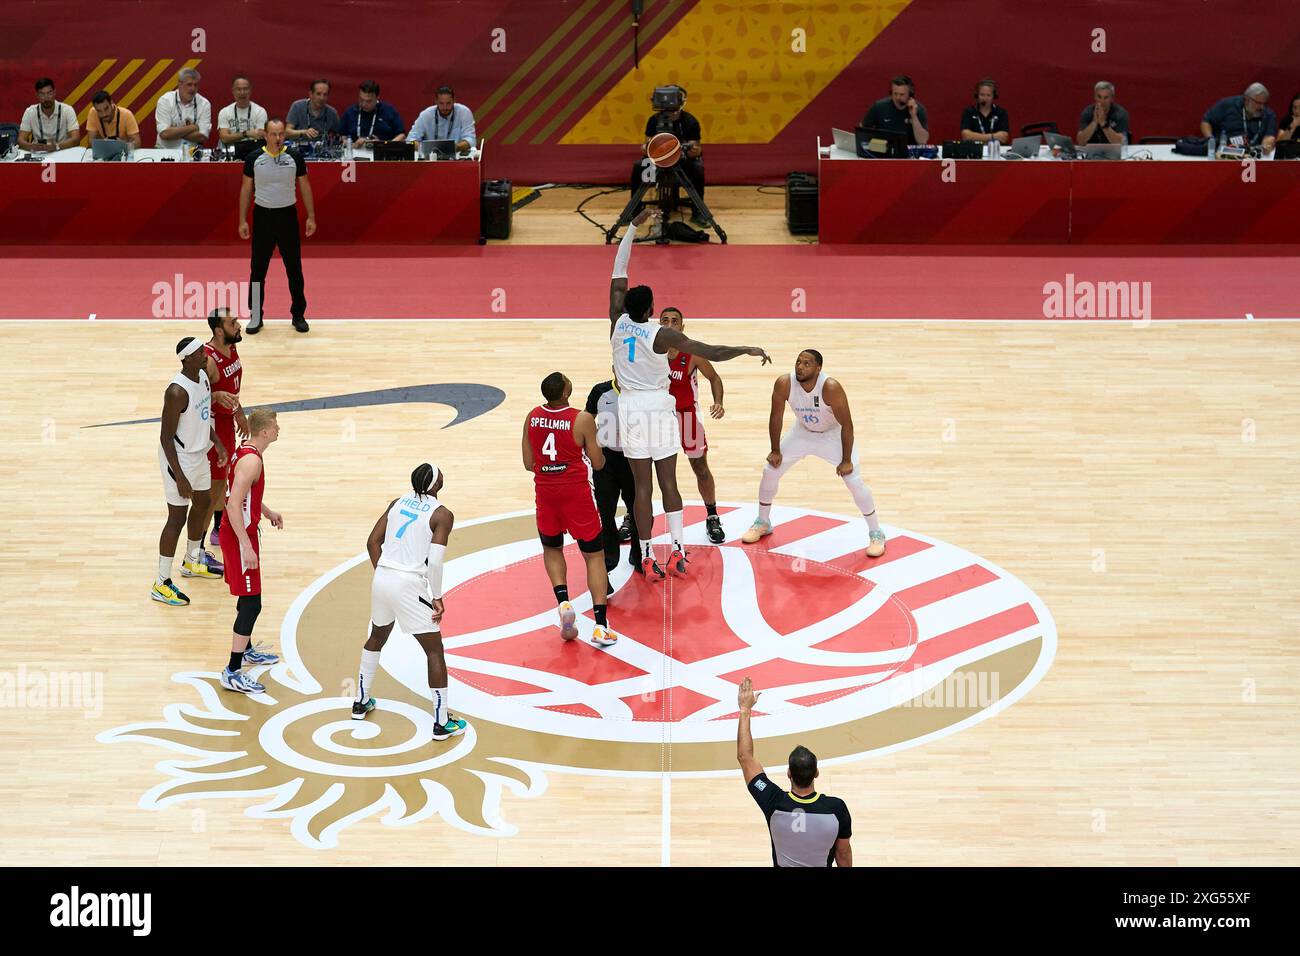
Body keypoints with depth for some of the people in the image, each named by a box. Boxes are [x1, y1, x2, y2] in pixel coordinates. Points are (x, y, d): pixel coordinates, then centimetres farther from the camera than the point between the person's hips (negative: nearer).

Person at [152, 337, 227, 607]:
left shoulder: (203, 377, -2)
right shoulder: (177, 392, -30)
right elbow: (166, 437, -26)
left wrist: (217, 442, 13)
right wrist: (179, 477, -25)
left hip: (199, 455, 9)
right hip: (179, 460, -9)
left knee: (201, 504, 24)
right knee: (177, 518, -2)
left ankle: (192, 562, 46)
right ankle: (161, 585, 7)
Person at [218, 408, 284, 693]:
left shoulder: (245, 452, 7)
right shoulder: (251, 461, -25)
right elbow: (234, 505, -29)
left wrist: (268, 512, 27)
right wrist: (247, 546, -29)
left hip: (241, 533, 10)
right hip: (240, 536, -10)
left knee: (248, 597, 25)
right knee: (251, 603, -9)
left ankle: (245, 650, 44)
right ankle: (232, 673, -9)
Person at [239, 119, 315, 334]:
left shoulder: (294, 158, -3)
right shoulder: (254, 159, -4)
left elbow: (305, 187, 5)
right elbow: (246, 189, 3)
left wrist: (311, 217, 1)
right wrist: (242, 221, 0)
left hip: (287, 215, 0)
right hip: (263, 215, 0)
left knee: (294, 268, 6)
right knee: (258, 269, 4)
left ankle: (298, 314, 17)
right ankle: (256, 316, 14)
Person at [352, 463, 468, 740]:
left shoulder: (398, 502, 10)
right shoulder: (442, 515, -8)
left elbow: (373, 542, 10)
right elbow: (435, 561, -15)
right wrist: (437, 597, -5)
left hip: (382, 580, 7)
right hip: (410, 585, -6)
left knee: (377, 638, 30)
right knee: (435, 651, 4)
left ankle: (360, 702, 40)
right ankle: (442, 723, 4)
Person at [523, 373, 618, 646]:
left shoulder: (532, 418, -3)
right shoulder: (582, 420, -15)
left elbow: (529, 464, 3)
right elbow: (598, 464, -7)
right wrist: (595, 447, 14)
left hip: (545, 490, 3)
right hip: (577, 491, -3)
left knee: (551, 548, 27)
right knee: (594, 555, 7)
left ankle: (563, 602, 3)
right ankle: (600, 626, -3)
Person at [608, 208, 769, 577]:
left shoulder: (618, 322, -3)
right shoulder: (663, 335, -13)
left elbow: (619, 272, 5)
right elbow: (710, 352, -17)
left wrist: (635, 225, 7)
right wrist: (747, 350, -5)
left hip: (630, 408, 2)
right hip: (659, 408, -2)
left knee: (641, 486, 3)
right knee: (668, 482, 5)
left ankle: (647, 558, 3)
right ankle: (676, 550, -2)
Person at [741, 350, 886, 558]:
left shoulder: (831, 388, -36)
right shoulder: (784, 384, -27)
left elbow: (847, 424, -27)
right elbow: (776, 417, -11)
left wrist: (847, 460, -25)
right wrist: (776, 451, -6)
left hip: (833, 434, -4)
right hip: (802, 432, 4)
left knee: (855, 481, -13)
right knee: (770, 471, 2)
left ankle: (876, 533, 3)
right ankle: (762, 523, 24)